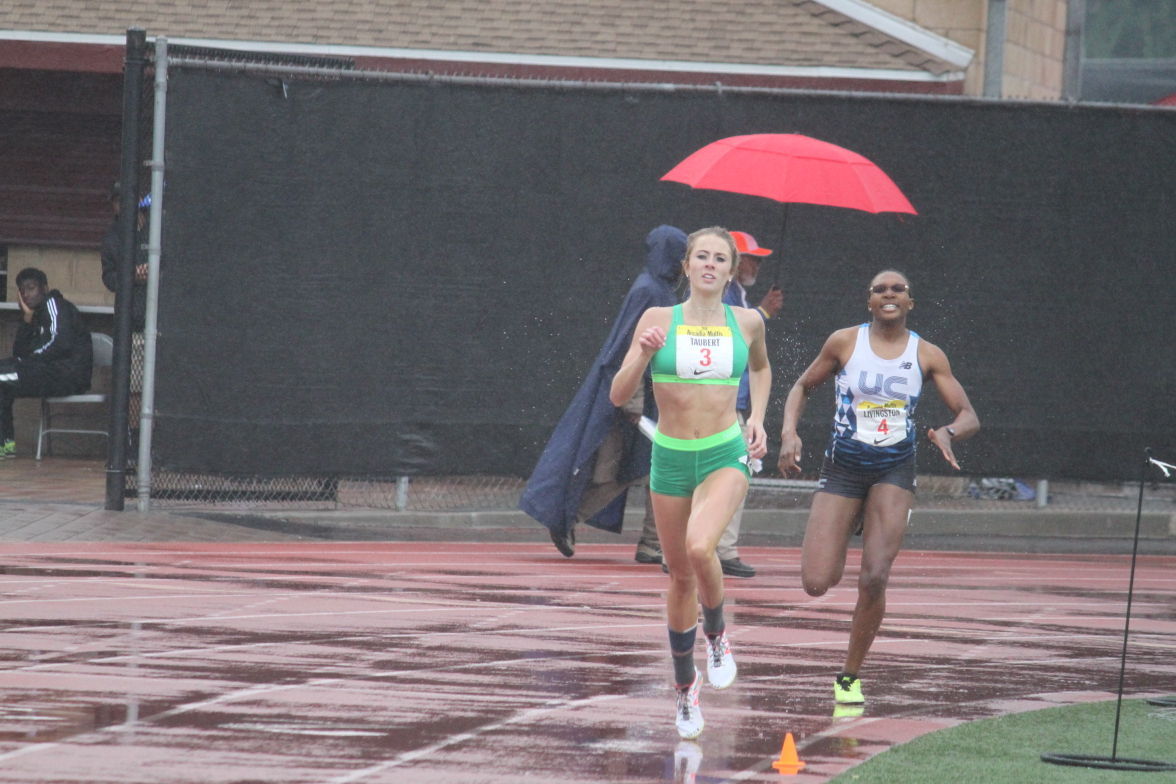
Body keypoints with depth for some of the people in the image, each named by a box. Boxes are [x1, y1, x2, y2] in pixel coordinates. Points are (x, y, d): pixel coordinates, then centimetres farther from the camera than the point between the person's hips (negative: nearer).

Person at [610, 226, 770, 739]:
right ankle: (685, 684, 28)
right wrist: (642, 356, -23)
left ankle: (717, 635, -1)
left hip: (726, 456, -1)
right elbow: (619, 395, -6)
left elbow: (760, 368, 25)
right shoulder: (659, 320, -3)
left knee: (700, 548, -28)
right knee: (680, 575, 10)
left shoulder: (747, 322, 2)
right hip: (670, 460, 1)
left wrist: (757, 418, 11)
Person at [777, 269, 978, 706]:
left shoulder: (927, 355, -1)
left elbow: (969, 417, -1)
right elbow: (803, 387, 11)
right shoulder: (844, 342, -2)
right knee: (816, 584, -10)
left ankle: (850, 677, 2)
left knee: (875, 578, -16)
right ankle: (837, 556, 30)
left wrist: (948, 433, -24)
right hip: (843, 468, 0)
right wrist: (789, 433, -7)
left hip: (894, 472, 0)